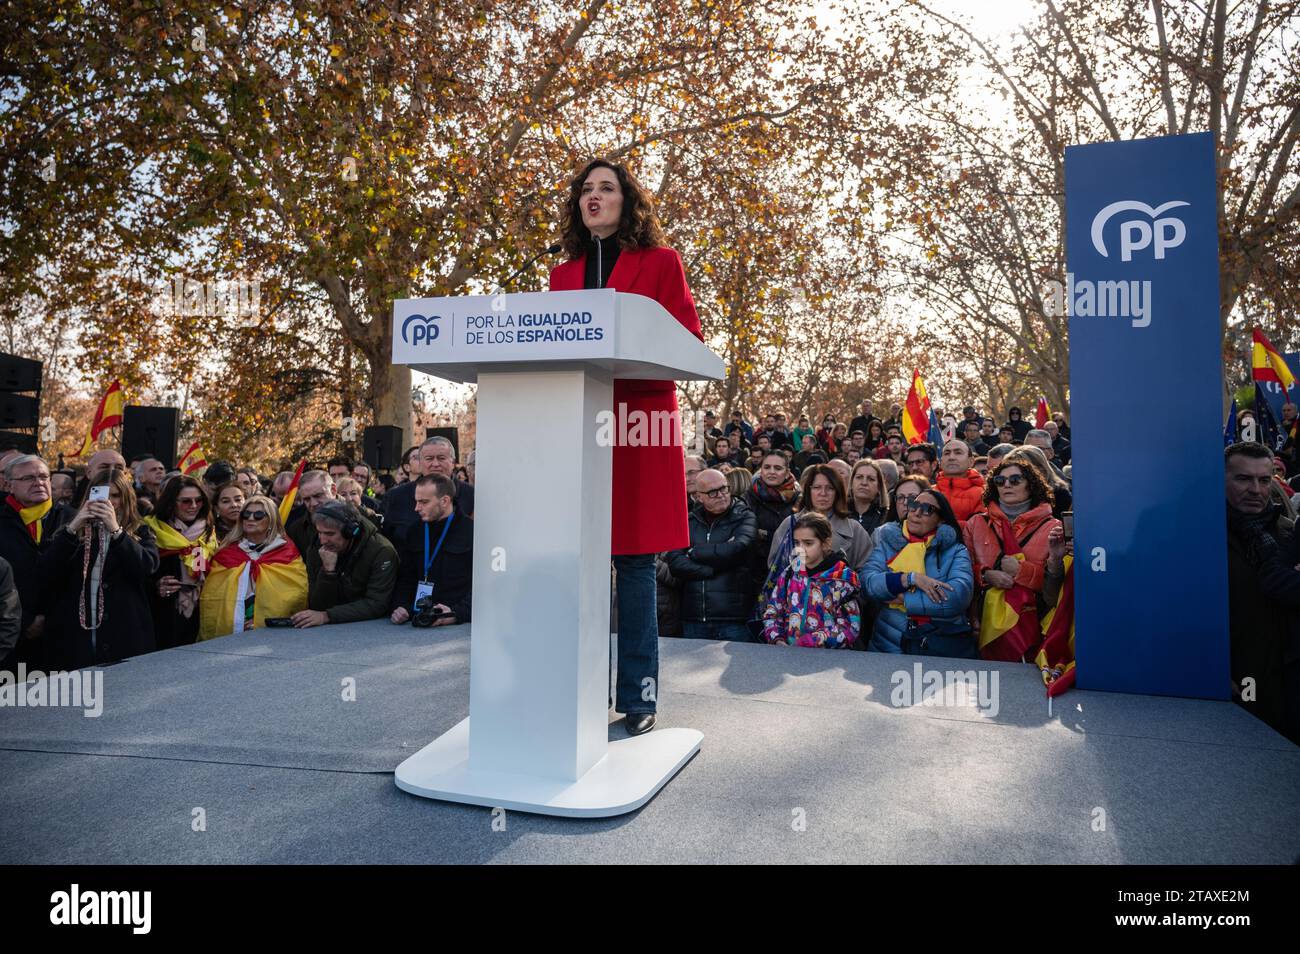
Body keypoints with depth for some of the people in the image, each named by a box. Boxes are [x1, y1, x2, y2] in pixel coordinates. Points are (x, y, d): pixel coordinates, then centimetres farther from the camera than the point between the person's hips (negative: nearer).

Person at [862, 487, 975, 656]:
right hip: (889, 644, 0)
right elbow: (867, 581, -4)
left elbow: (960, 595, -10)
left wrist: (904, 599, -9)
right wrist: (911, 578, -15)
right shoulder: (888, 542, 12)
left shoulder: (956, 551, 8)